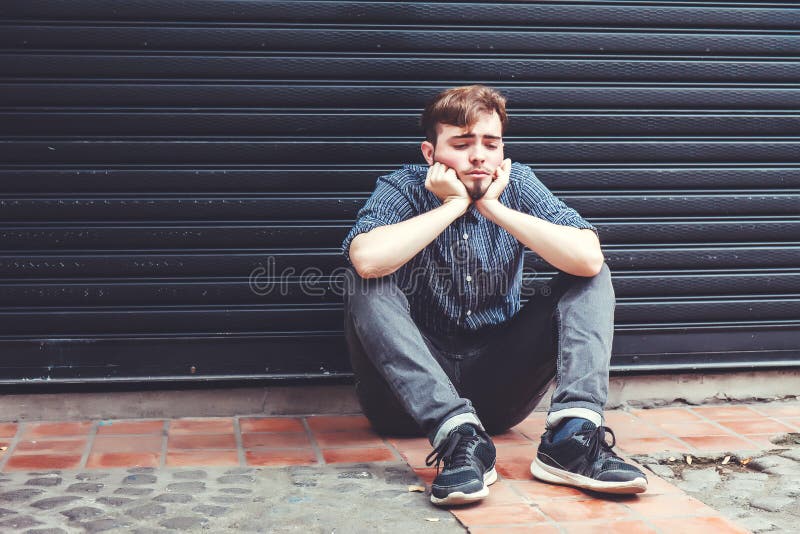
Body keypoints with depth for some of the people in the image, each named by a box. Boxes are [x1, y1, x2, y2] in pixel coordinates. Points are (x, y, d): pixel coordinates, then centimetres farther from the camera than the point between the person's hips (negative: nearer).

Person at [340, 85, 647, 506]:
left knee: (589, 277, -10)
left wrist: (493, 207, -19)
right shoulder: (404, 189, -7)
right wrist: (455, 204, -22)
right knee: (367, 283, -27)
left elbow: (588, 258, -20)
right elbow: (368, 259, -33)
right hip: (417, 385, -2)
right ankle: (459, 438, -37)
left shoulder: (516, 185, -2)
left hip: (499, 386, 2)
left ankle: (571, 438, -28)